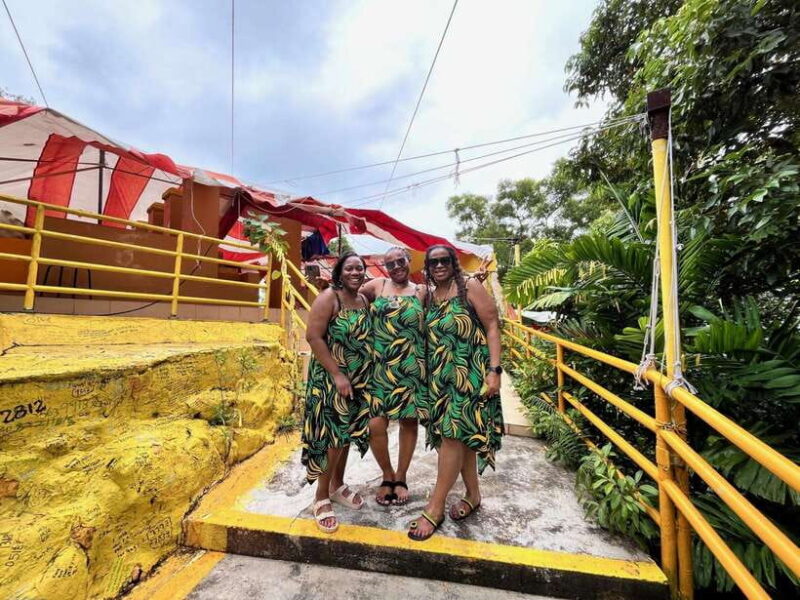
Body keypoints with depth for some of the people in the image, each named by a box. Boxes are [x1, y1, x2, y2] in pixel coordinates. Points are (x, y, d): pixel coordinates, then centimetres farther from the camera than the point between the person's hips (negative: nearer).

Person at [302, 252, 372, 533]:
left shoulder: (364, 300, 6)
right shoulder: (328, 298, -14)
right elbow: (313, 337, -20)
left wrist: (366, 373, 6)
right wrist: (337, 375, -22)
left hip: (358, 379, 6)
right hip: (330, 378, -6)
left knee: (347, 433, 16)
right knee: (332, 435, 0)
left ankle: (337, 485, 37)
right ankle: (322, 497, 22)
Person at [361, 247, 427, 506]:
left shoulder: (421, 291, 6)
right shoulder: (377, 285, 6)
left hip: (411, 367, 1)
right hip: (381, 366, 0)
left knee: (409, 421, 10)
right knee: (376, 424, -4)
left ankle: (400, 477, 33)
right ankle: (387, 475, 25)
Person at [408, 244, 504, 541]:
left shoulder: (470, 288, -6)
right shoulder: (428, 297, 10)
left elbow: (492, 327, -9)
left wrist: (494, 370, -17)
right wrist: (427, 375, 10)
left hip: (469, 374, -6)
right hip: (440, 376, 6)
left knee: (452, 434, -5)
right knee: (462, 435, 15)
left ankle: (435, 507, 11)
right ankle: (472, 495, 34)